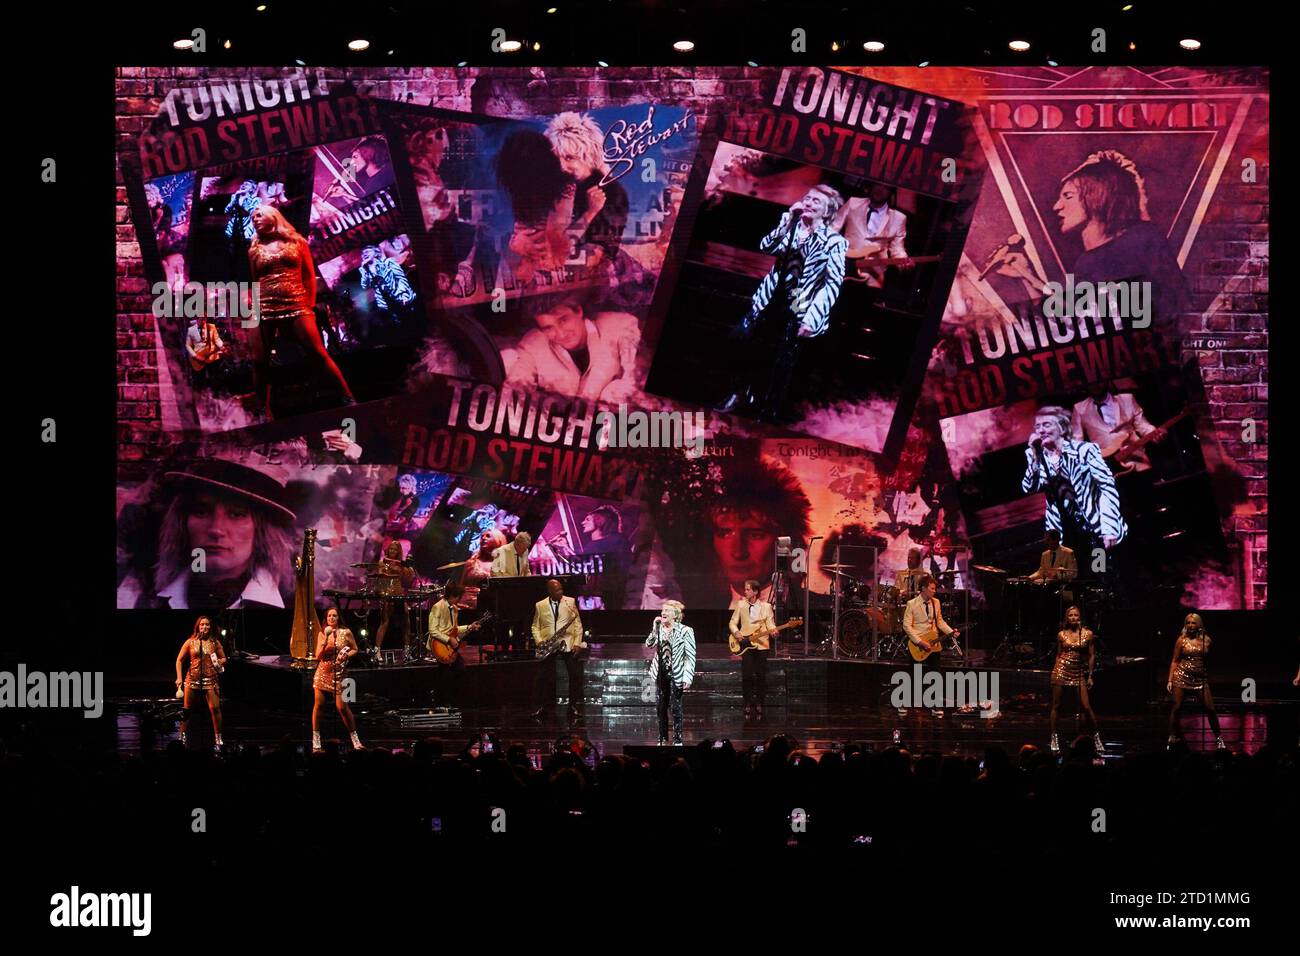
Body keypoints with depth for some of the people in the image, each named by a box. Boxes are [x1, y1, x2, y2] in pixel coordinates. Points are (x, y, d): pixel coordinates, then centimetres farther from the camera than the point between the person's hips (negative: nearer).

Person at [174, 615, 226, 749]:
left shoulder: (215, 643, 7)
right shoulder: (190, 642, 5)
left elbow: (223, 658, 16)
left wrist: (220, 662, -8)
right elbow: (179, 660, 7)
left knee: (215, 708, -10)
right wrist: (179, 678, -2)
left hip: (210, 679, 0)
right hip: (192, 678, 0)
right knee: (186, 709, 3)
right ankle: (183, 737, 15)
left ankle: (218, 739, -3)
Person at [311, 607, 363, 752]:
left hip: (338, 673, -2)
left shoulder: (346, 633, 0)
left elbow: (354, 649, 8)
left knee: (342, 707, -9)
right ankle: (316, 741, 7)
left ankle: (354, 738, 4)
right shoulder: (322, 634, 5)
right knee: (318, 705, -1)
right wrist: (325, 640, -12)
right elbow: (318, 656, 0)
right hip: (323, 673, 2)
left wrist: (346, 656, -12)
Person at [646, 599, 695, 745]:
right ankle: (663, 738, 17)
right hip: (661, 674, 5)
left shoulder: (685, 631, -8)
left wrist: (687, 678, -14)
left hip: (676, 674, -5)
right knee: (660, 707, 7)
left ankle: (677, 740, 4)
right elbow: (649, 644, -7)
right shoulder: (659, 630, 7)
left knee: (675, 708, -3)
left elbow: (691, 657, -9)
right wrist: (655, 628, -16)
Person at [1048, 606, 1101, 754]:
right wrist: (1055, 672, 9)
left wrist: (1090, 676, 2)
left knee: (1086, 707, -5)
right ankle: (1054, 738, 10)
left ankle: (1097, 737, 8)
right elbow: (1058, 655, 11)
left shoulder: (1087, 634, 1)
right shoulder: (1061, 634, 4)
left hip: (1079, 672, -1)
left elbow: (1091, 656, 5)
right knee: (1056, 706, 2)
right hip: (1062, 670, 1)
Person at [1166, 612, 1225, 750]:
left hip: (1200, 678, 1)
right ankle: (1173, 737, 11)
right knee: (1177, 708, -2)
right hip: (1182, 676, -1)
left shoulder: (1206, 640, 6)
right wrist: (1170, 680, -1)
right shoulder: (1181, 640, 1)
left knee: (1210, 708, -2)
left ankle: (1218, 738, 10)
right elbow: (1175, 661, 3)